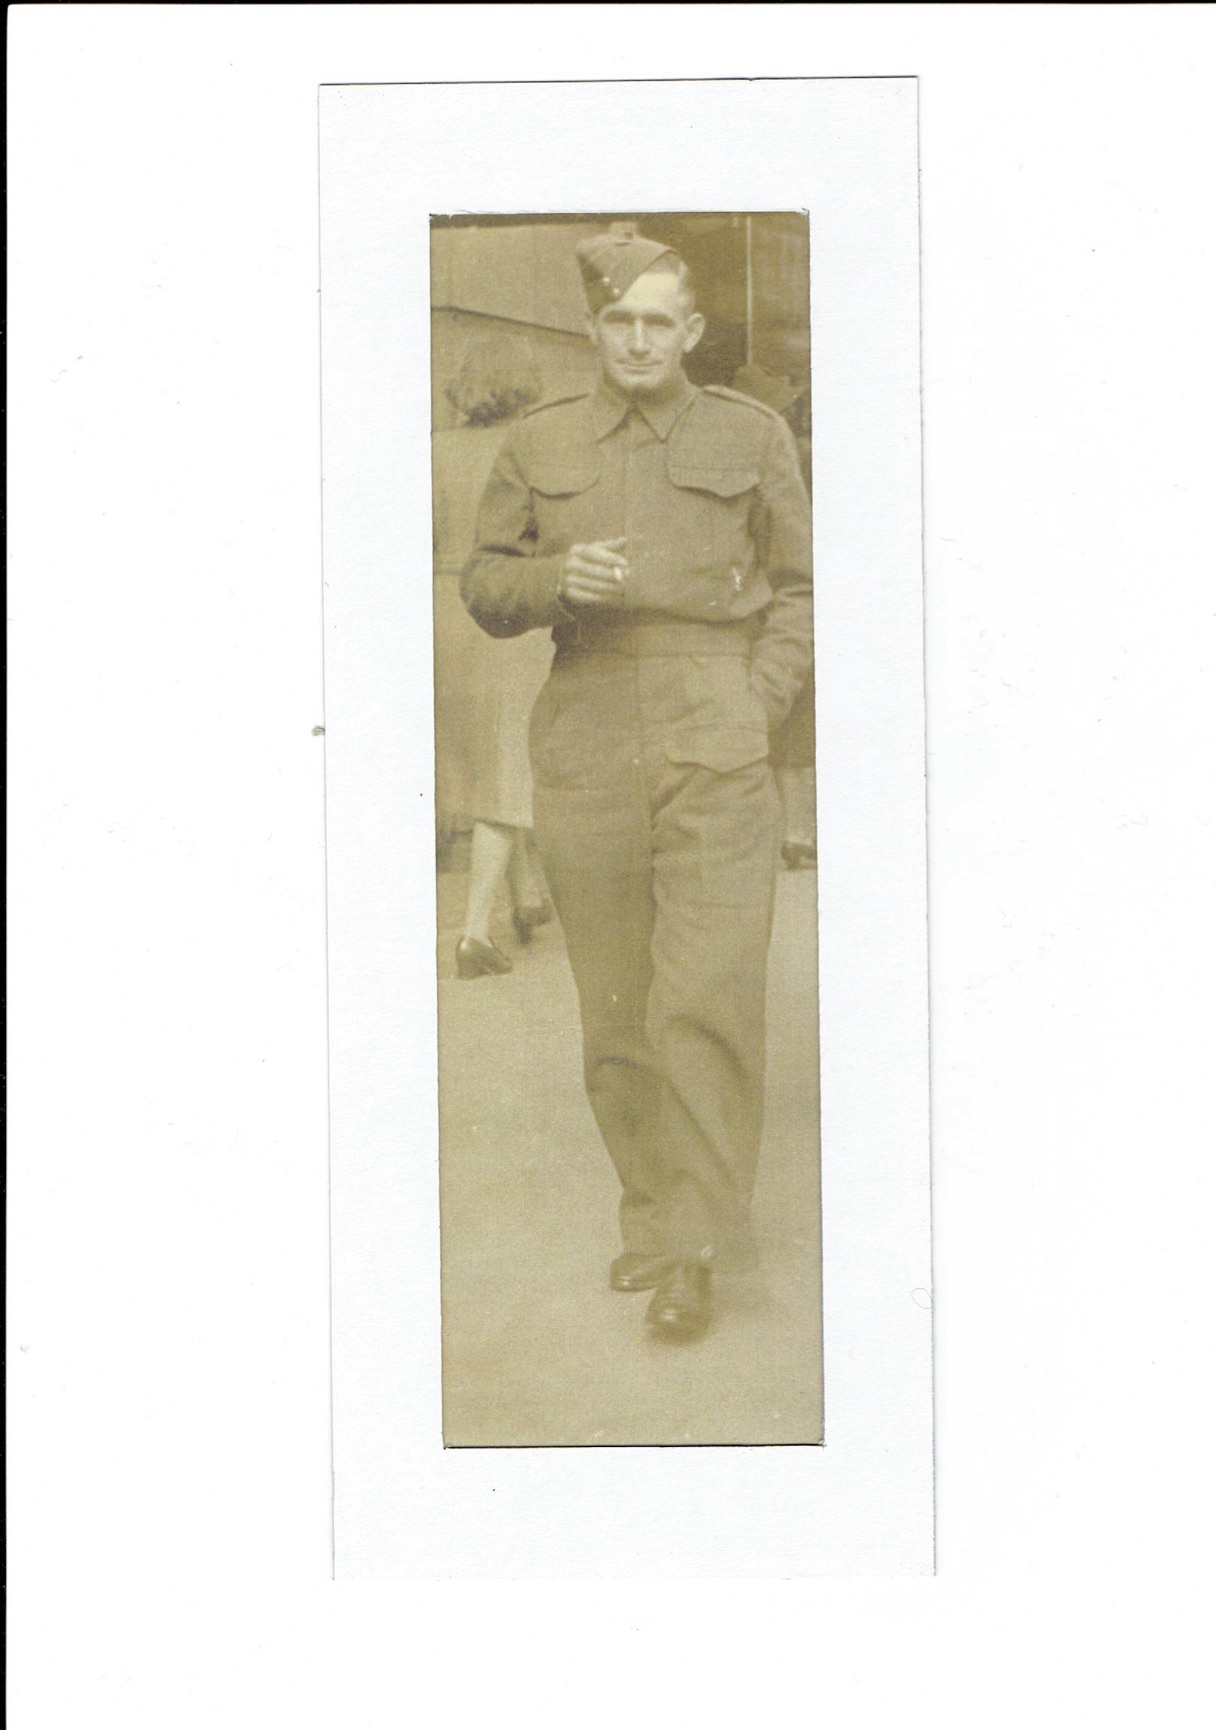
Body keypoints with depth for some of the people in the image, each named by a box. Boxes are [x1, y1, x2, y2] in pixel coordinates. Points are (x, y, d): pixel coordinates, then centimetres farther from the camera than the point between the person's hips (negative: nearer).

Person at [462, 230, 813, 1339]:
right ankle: (650, 1211, 20)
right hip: (586, 751, 2)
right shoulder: (538, 446, 12)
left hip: (717, 755, -2)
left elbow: (802, 589, 12)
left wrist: (757, 707, -1)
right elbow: (484, 585, 15)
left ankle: (693, 1251, -2)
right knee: (616, 1017, 5)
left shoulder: (751, 436, 8)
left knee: (706, 1001, -10)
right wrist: (557, 577, -7)